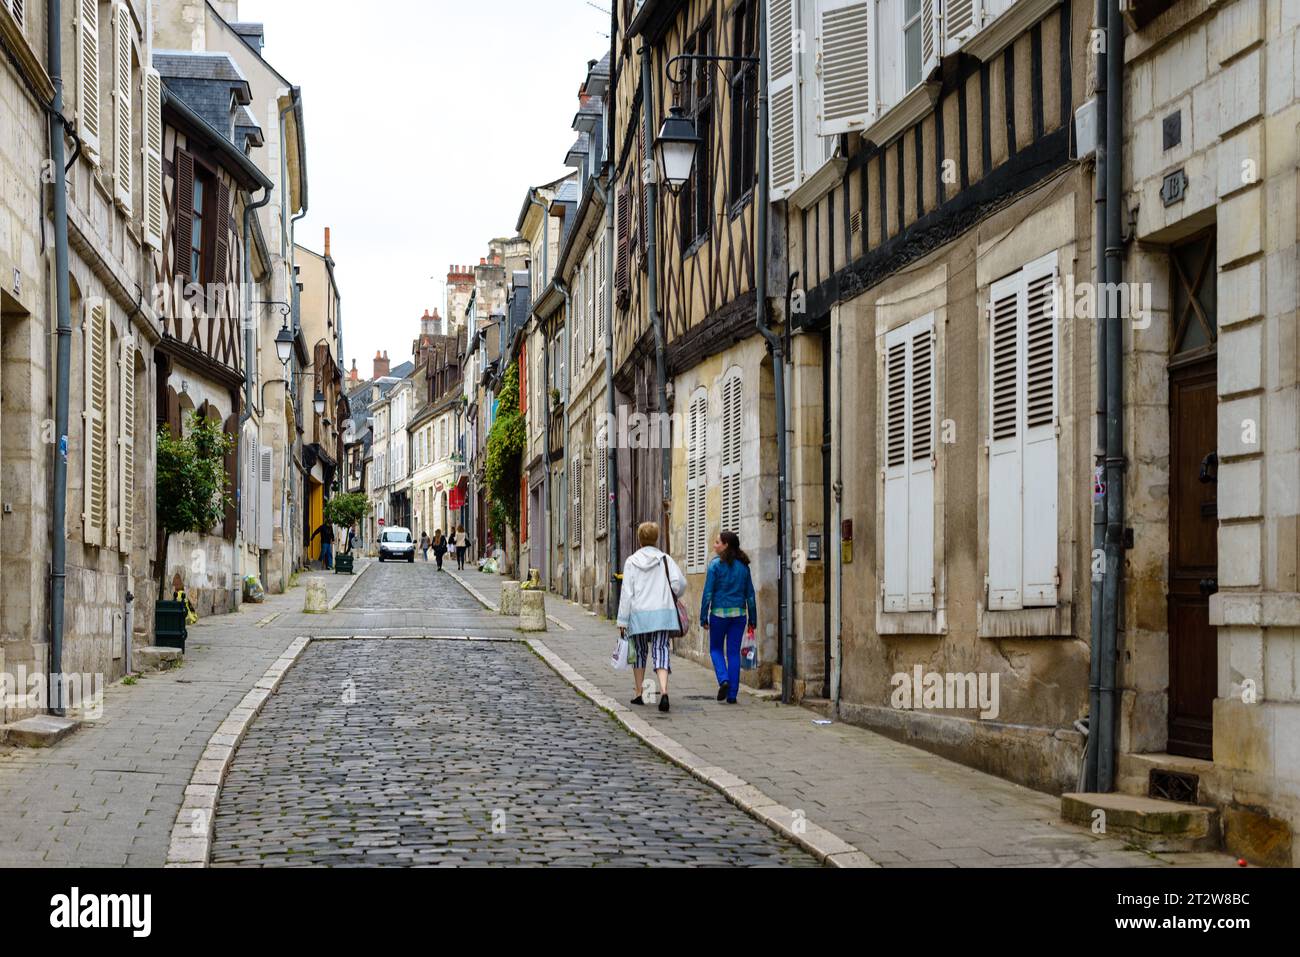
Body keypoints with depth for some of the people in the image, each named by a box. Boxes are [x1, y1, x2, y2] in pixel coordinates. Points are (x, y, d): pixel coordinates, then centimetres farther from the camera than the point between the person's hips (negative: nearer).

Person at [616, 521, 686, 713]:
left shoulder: (631, 562, 0)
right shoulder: (665, 559, 2)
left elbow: (626, 593, -1)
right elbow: (679, 582, -7)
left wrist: (622, 620, 2)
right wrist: (671, 598, 15)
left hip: (638, 613, 0)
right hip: (663, 612, 0)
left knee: (640, 653, 15)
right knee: (661, 652, -3)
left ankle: (639, 694, 21)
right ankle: (664, 691, -23)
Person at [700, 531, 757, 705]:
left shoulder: (716, 564, -8)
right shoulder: (743, 566, 5)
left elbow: (708, 593, -9)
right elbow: (750, 594, 7)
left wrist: (703, 617, -3)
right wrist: (753, 619, 14)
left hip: (719, 612, -3)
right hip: (739, 613, 3)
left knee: (716, 649, 14)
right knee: (734, 652, 7)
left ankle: (723, 680, -9)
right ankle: (732, 694, 6)